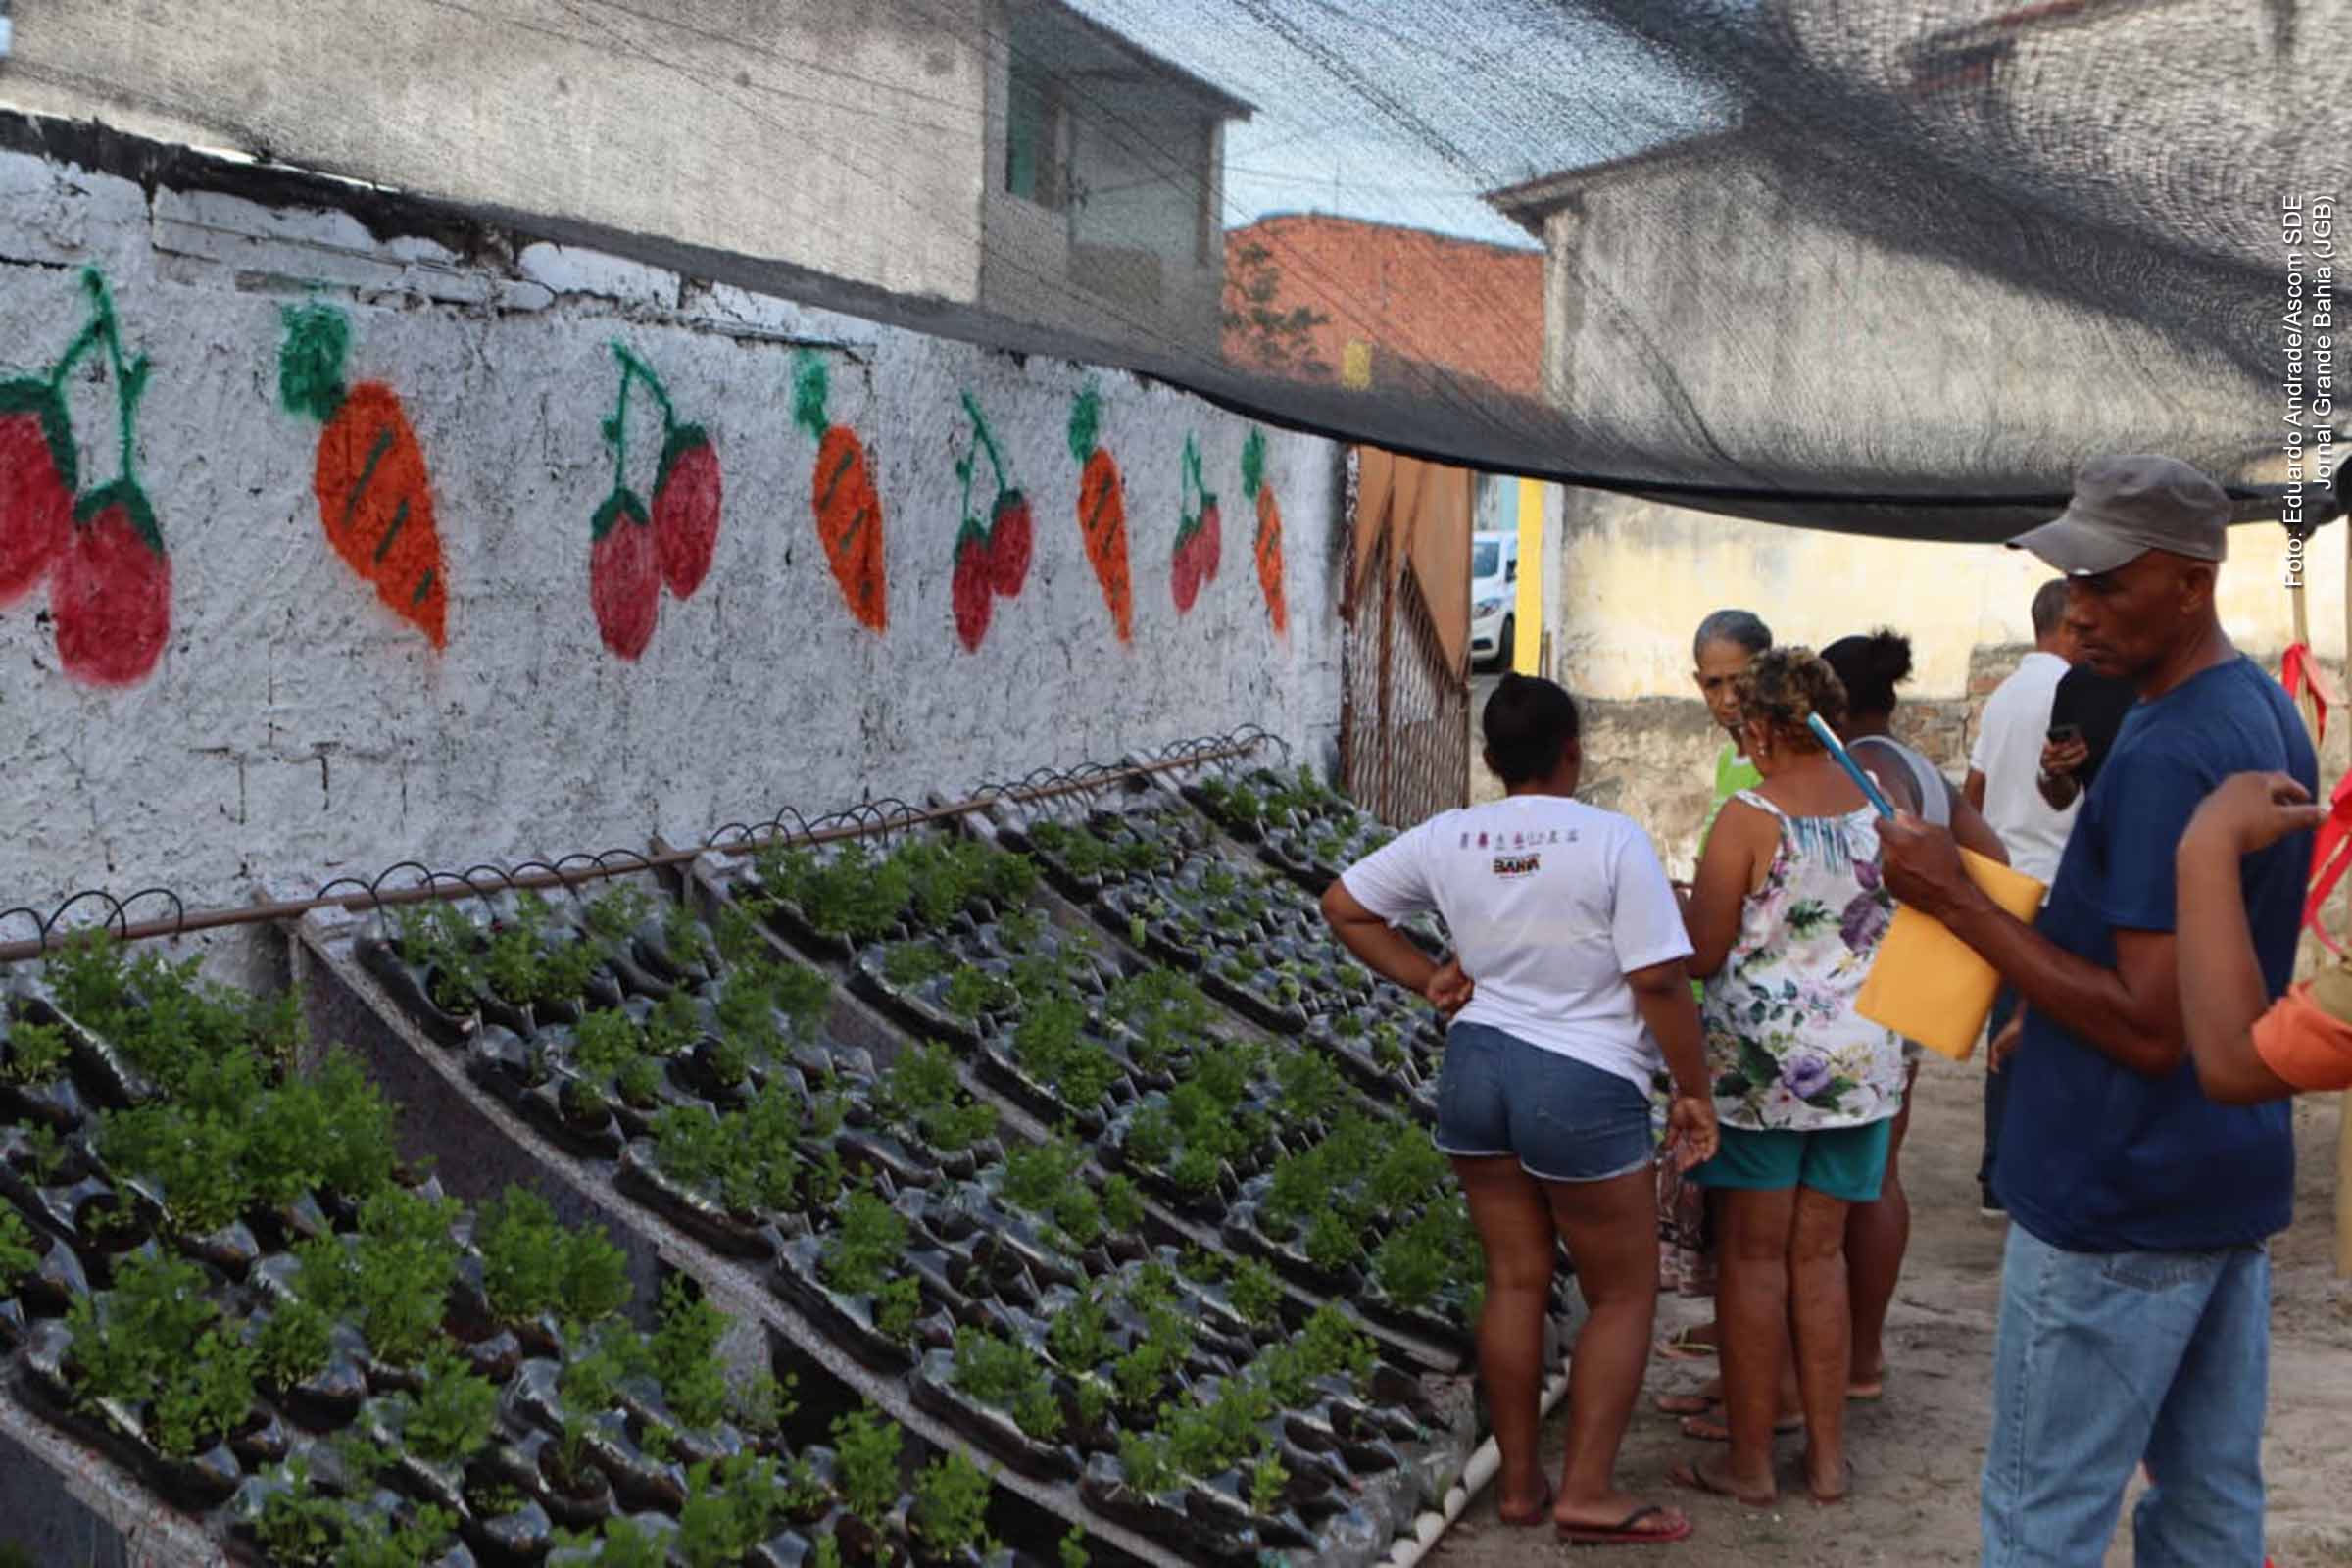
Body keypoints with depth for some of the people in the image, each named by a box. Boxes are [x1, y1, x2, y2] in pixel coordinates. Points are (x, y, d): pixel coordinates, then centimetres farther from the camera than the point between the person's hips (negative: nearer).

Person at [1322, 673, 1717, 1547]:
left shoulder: (1447, 838, 1)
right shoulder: (1613, 840, -14)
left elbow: (1343, 906, 10)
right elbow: (1659, 982, -15)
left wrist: (1427, 980, 11)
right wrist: (1692, 1091, -5)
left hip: (1477, 1065, 5)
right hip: (1584, 1083, -5)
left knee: (1515, 1282, 15)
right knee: (1623, 1294, 10)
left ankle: (1519, 1482, 23)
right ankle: (1587, 1491, 8)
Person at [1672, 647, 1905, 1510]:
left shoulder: (1748, 820, -14)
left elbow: (1701, 957, -12)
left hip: (1762, 1058, -5)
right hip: (1863, 1059, 5)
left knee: (1753, 1257, 5)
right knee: (1820, 1255, 14)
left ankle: (1750, 1462, 12)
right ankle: (1827, 1456, 19)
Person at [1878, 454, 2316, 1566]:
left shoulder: (2165, 757, -23)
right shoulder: (2268, 714, 8)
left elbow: (2150, 1027, -25)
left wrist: (1958, 901, -21)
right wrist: (2050, 1016, 17)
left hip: (2120, 1203, -10)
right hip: (2236, 1182, 10)